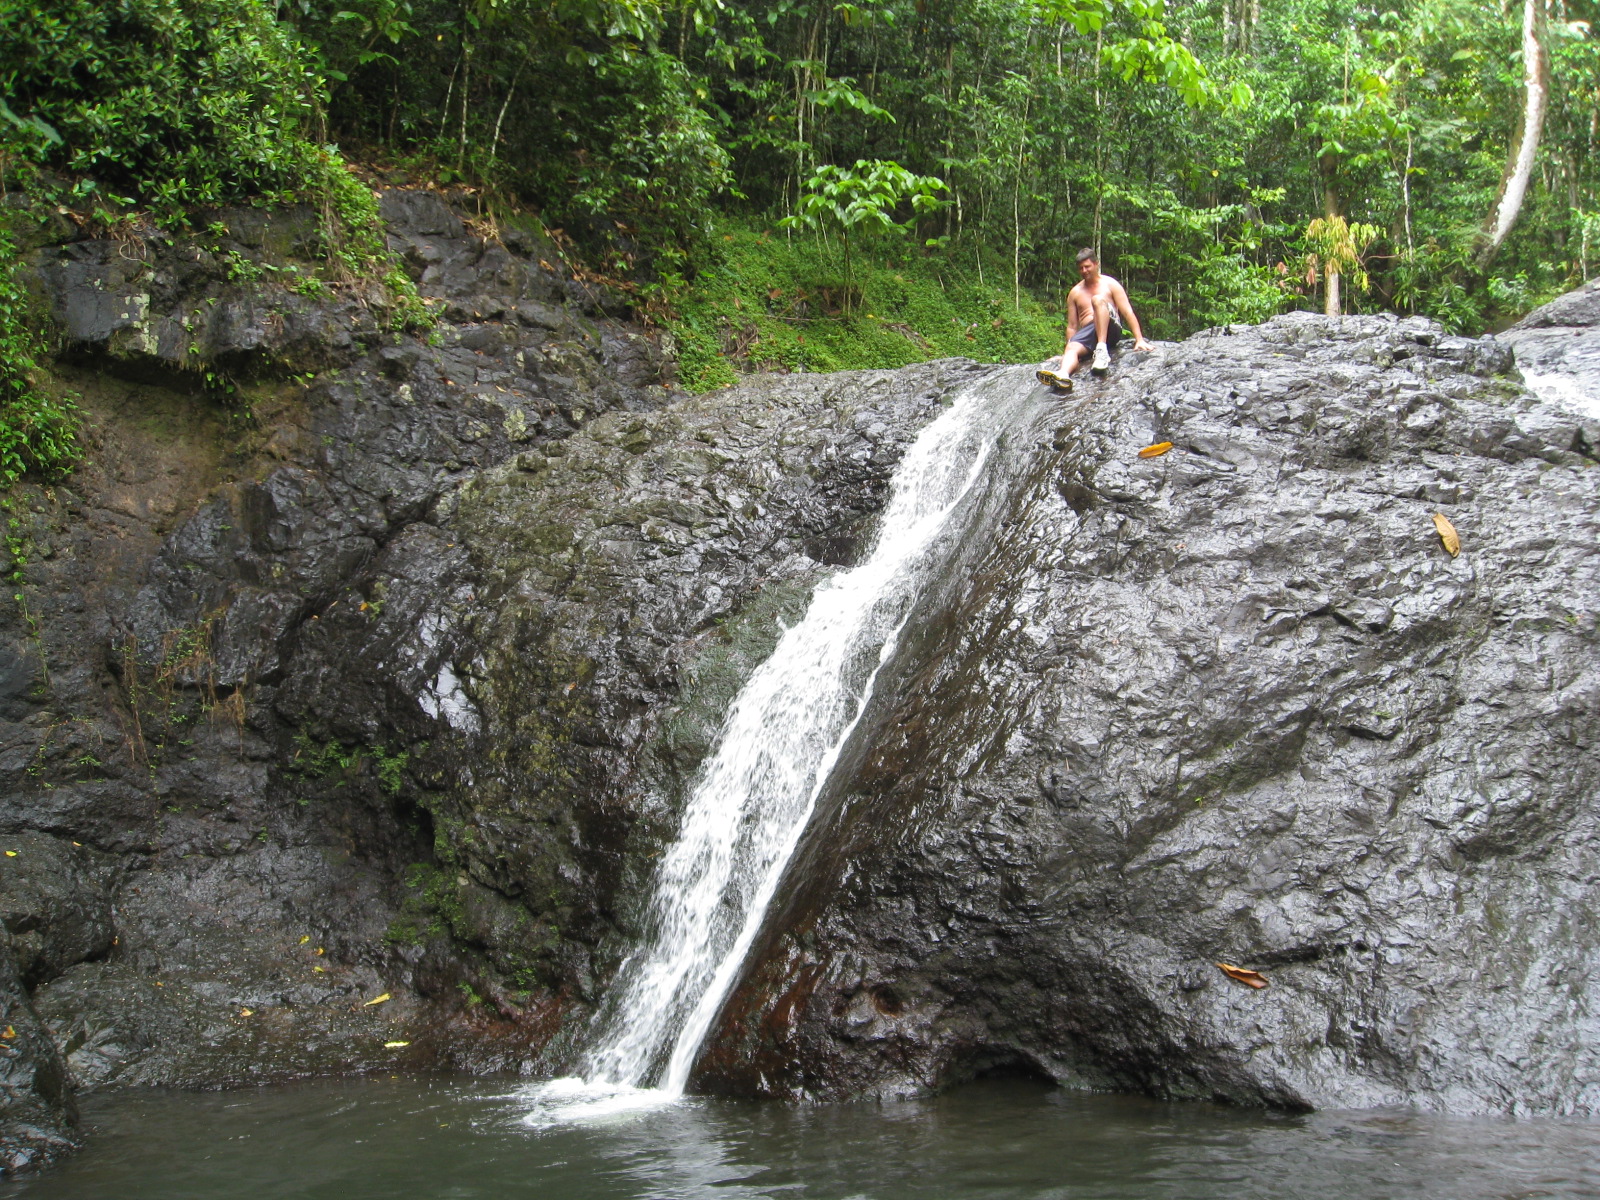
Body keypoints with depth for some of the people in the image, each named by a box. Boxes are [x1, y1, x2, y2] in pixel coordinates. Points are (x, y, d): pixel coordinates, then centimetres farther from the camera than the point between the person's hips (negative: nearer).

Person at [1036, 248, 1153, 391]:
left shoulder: (1110, 284, 9)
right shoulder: (1075, 293, 18)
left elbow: (1128, 312, 0)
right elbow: (1072, 326, 19)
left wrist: (1139, 340, -10)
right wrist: (1069, 348, 10)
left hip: (1110, 330, -3)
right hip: (1086, 333, 3)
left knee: (1098, 299, -29)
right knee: (1072, 348, -32)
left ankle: (1102, 350, -43)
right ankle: (1063, 374, -68)